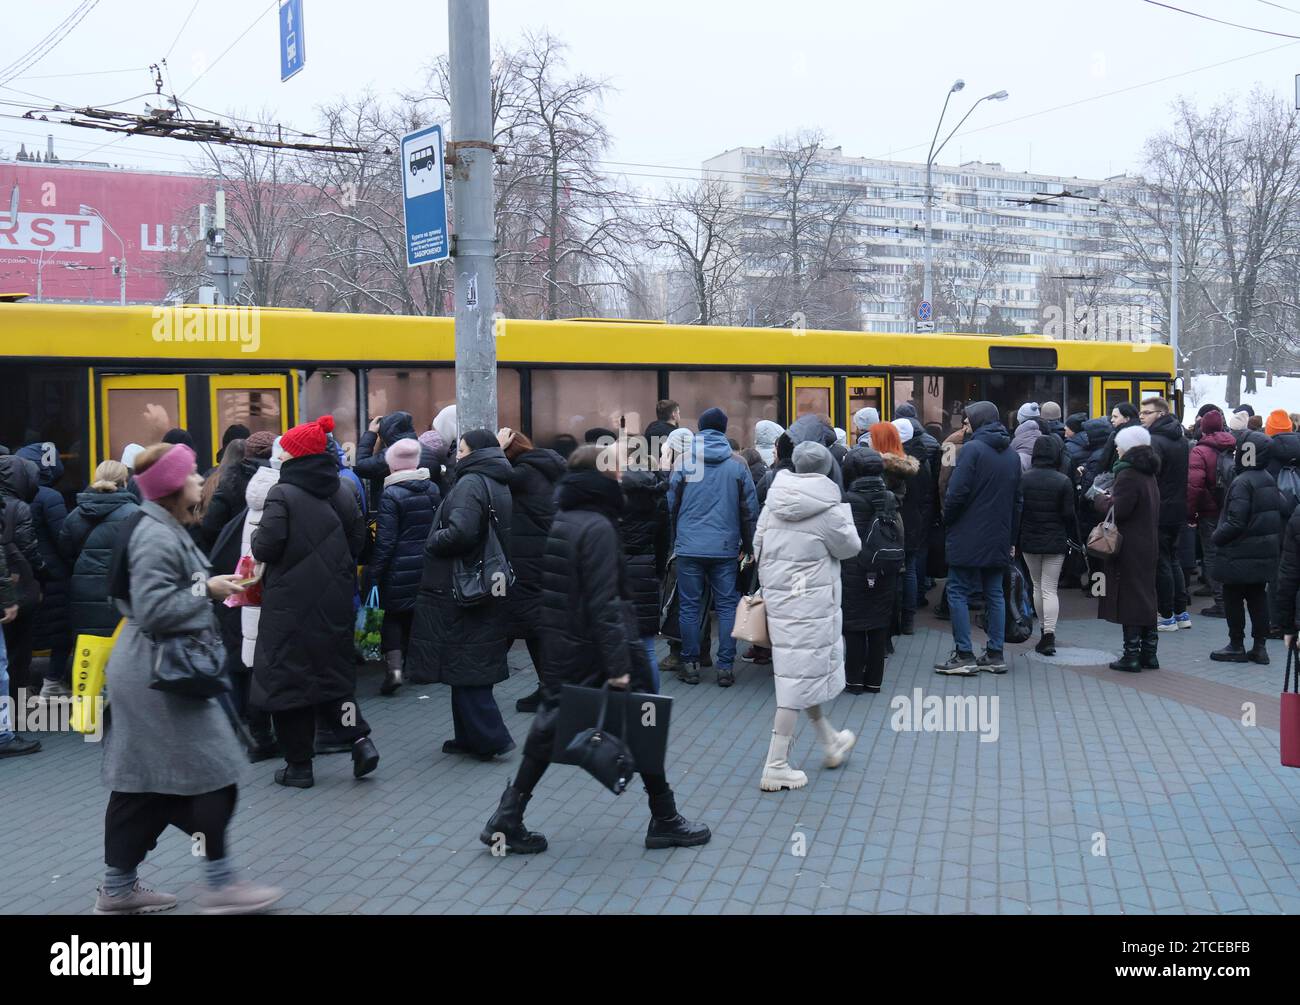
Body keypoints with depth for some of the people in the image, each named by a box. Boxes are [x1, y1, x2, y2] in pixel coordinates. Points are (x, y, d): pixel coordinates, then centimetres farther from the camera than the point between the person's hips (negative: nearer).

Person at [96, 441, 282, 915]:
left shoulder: (165, 530, 15)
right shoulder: (157, 537, -18)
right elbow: (153, 610, -24)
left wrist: (209, 588, 10)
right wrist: (207, 590, -15)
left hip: (152, 669, 11)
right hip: (160, 670, -11)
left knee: (142, 781, 13)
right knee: (209, 773, -4)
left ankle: (119, 888, 21)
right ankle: (220, 886, 3)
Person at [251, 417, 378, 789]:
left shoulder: (282, 494, -13)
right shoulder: (343, 492, 4)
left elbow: (266, 548, -18)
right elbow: (358, 541, 8)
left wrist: (257, 536, 3)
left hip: (289, 602, -5)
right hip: (334, 601, 5)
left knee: (287, 677, 5)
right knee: (333, 671, 17)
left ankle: (299, 765, 9)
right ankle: (360, 739, 0)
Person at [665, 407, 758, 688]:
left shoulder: (683, 463, 0)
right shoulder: (737, 465, 1)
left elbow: (670, 504, 3)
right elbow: (750, 509, 4)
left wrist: (675, 538, 14)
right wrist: (748, 545, 13)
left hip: (690, 546, 0)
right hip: (725, 547, 0)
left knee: (690, 606, 7)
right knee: (727, 606, 6)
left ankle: (690, 664, 12)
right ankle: (726, 667, 4)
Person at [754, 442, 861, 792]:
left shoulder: (773, 504, 3)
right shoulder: (827, 511, -14)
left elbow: (758, 547, 8)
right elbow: (851, 547, 0)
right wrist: (844, 511, 13)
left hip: (777, 597, 7)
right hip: (811, 603, -7)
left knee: (804, 672, 20)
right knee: (799, 678, -2)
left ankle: (831, 743, 38)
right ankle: (776, 767, 0)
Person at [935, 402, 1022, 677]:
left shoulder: (972, 449, -12)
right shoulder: (1012, 454, 11)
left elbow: (957, 492, -17)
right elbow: (1017, 500, 15)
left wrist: (948, 519, 0)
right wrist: (1011, 537, 19)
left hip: (969, 536, -7)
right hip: (998, 539, 7)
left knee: (958, 592, 0)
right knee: (994, 593, 11)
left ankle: (964, 656, -3)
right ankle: (995, 655, 12)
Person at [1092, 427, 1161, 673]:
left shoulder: (1128, 475, -16)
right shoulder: (1149, 475, 13)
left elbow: (1118, 510, -21)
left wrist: (1099, 499, -2)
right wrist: (1109, 497, 15)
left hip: (1128, 549, -9)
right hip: (1148, 546, 9)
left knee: (1128, 599, -5)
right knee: (1146, 597, 14)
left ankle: (1132, 655, -4)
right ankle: (1149, 653, 18)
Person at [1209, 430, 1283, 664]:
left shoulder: (1242, 482, -19)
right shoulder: (1269, 480, 8)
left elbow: (1236, 522, -24)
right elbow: (1281, 511, 12)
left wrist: (1217, 537, -9)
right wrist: (1276, 544, 19)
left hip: (1240, 555, -8)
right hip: (1265, 554, 8)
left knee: (1233, 598, 3)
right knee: (1258, 597, 12)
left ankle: (1237, 646, 10)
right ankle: (1260, 646, 14)